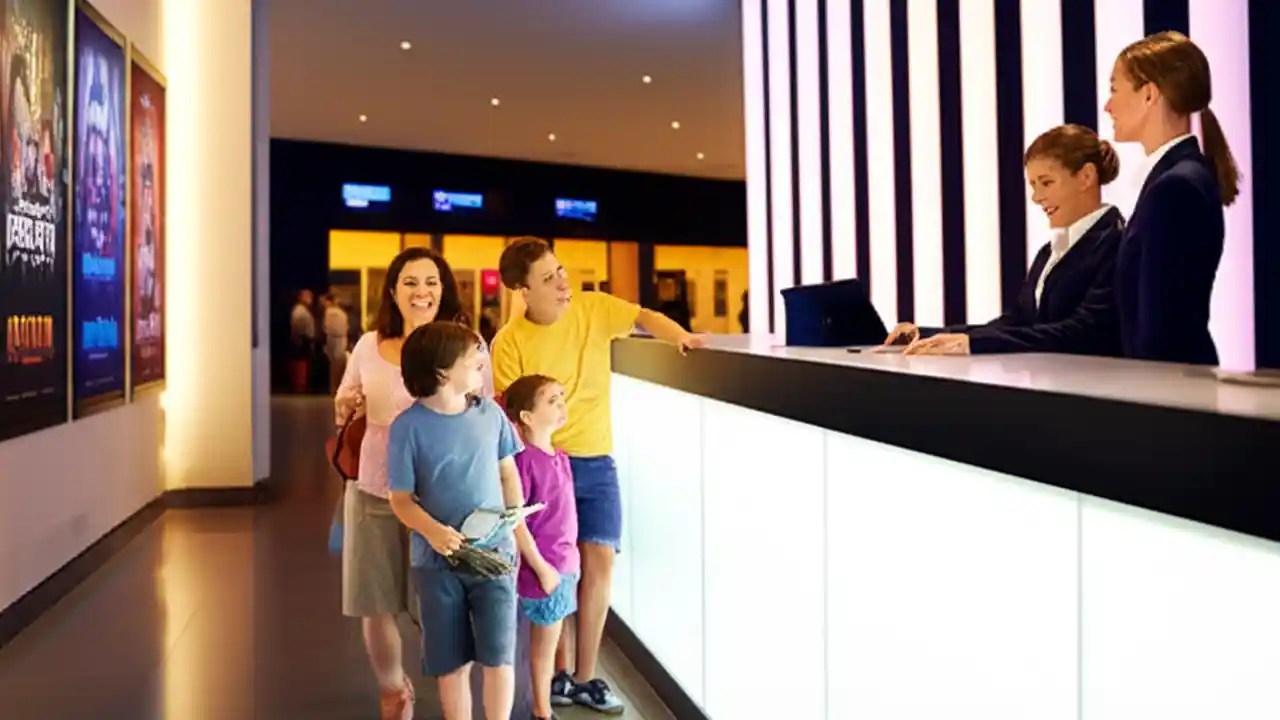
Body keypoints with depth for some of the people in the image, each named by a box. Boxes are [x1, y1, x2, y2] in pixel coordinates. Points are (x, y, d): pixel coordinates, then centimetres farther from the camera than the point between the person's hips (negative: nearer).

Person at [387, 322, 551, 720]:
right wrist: (431, 530, -26)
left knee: (499, 657, -2)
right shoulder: (408, 426, -11)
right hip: (438, 560, -2)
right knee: (451, 664, 10)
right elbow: (401, 498, -6)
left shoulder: (489, 413, -1)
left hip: (494, 553, 2)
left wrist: (530, 551, 8)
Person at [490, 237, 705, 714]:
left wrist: (681, 337, -25)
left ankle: (585, 677, 15)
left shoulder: (592, 307, -2)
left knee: (599, 561, 0)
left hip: (596, 460, 2)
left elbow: (644, 317, -5)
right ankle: (559, 671, 24)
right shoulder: (509, 342, -9)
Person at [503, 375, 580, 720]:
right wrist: (540, 566, -14)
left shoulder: (560, 457, 6)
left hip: (565, 564, 7)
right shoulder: (524, 460, -19)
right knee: (544, 645, 9)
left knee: (548, 642, 18)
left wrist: (569, 561, 12)